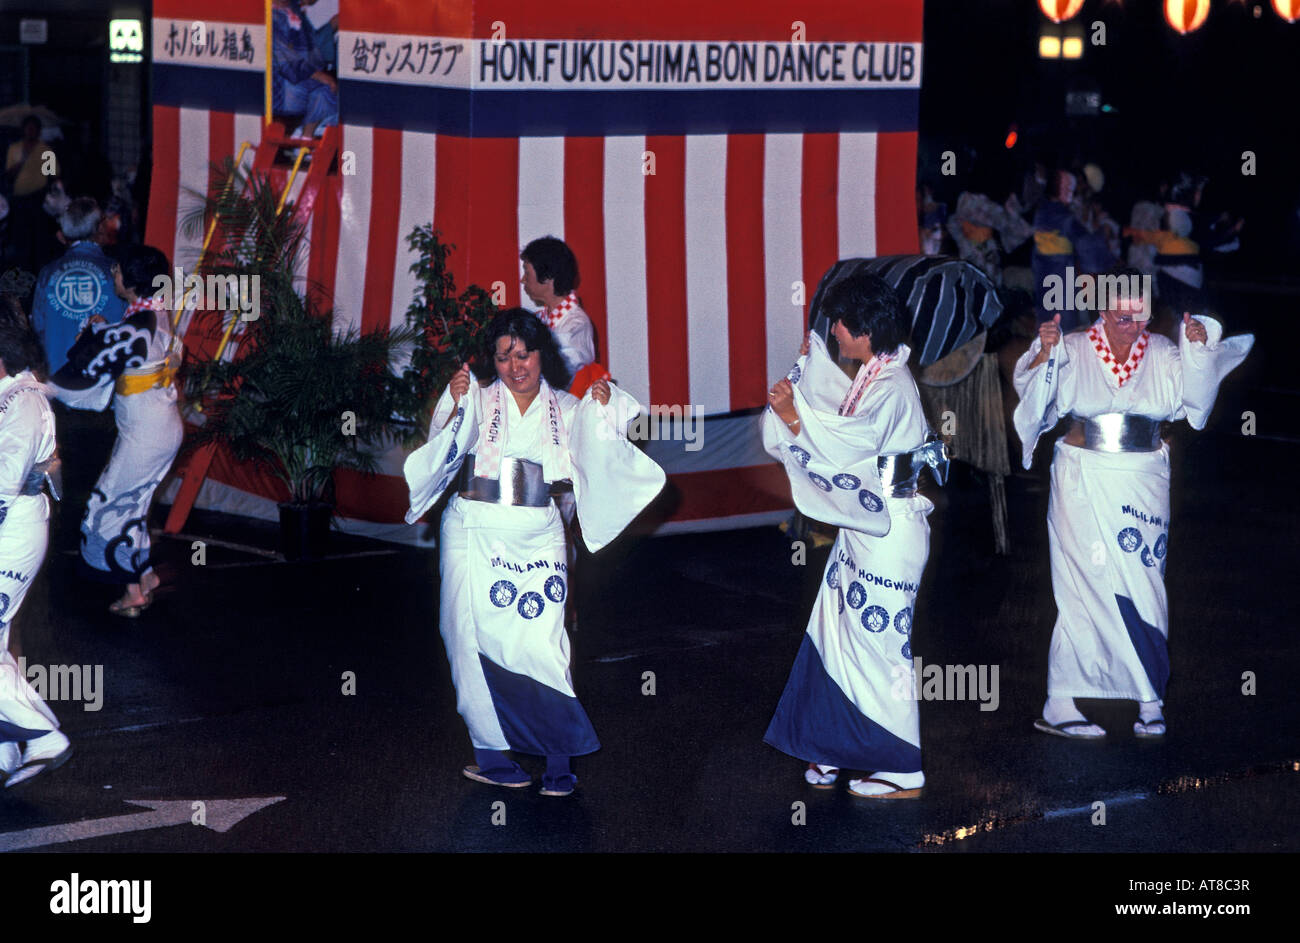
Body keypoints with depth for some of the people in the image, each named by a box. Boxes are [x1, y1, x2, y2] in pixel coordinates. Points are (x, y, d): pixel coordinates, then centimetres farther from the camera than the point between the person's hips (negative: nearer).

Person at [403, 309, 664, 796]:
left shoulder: (567, 410, 10)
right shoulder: (476, 402, 5)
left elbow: (593, 468, 5)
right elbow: (442, 457, -5)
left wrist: (602, 413, -4)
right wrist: (455, 407, -18)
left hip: (539, 539, 0)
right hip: (476, 535, 0)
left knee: (541, 639, -8)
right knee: (479, 639, -3)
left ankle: (558, 757, -4)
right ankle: (492, 751, 5)